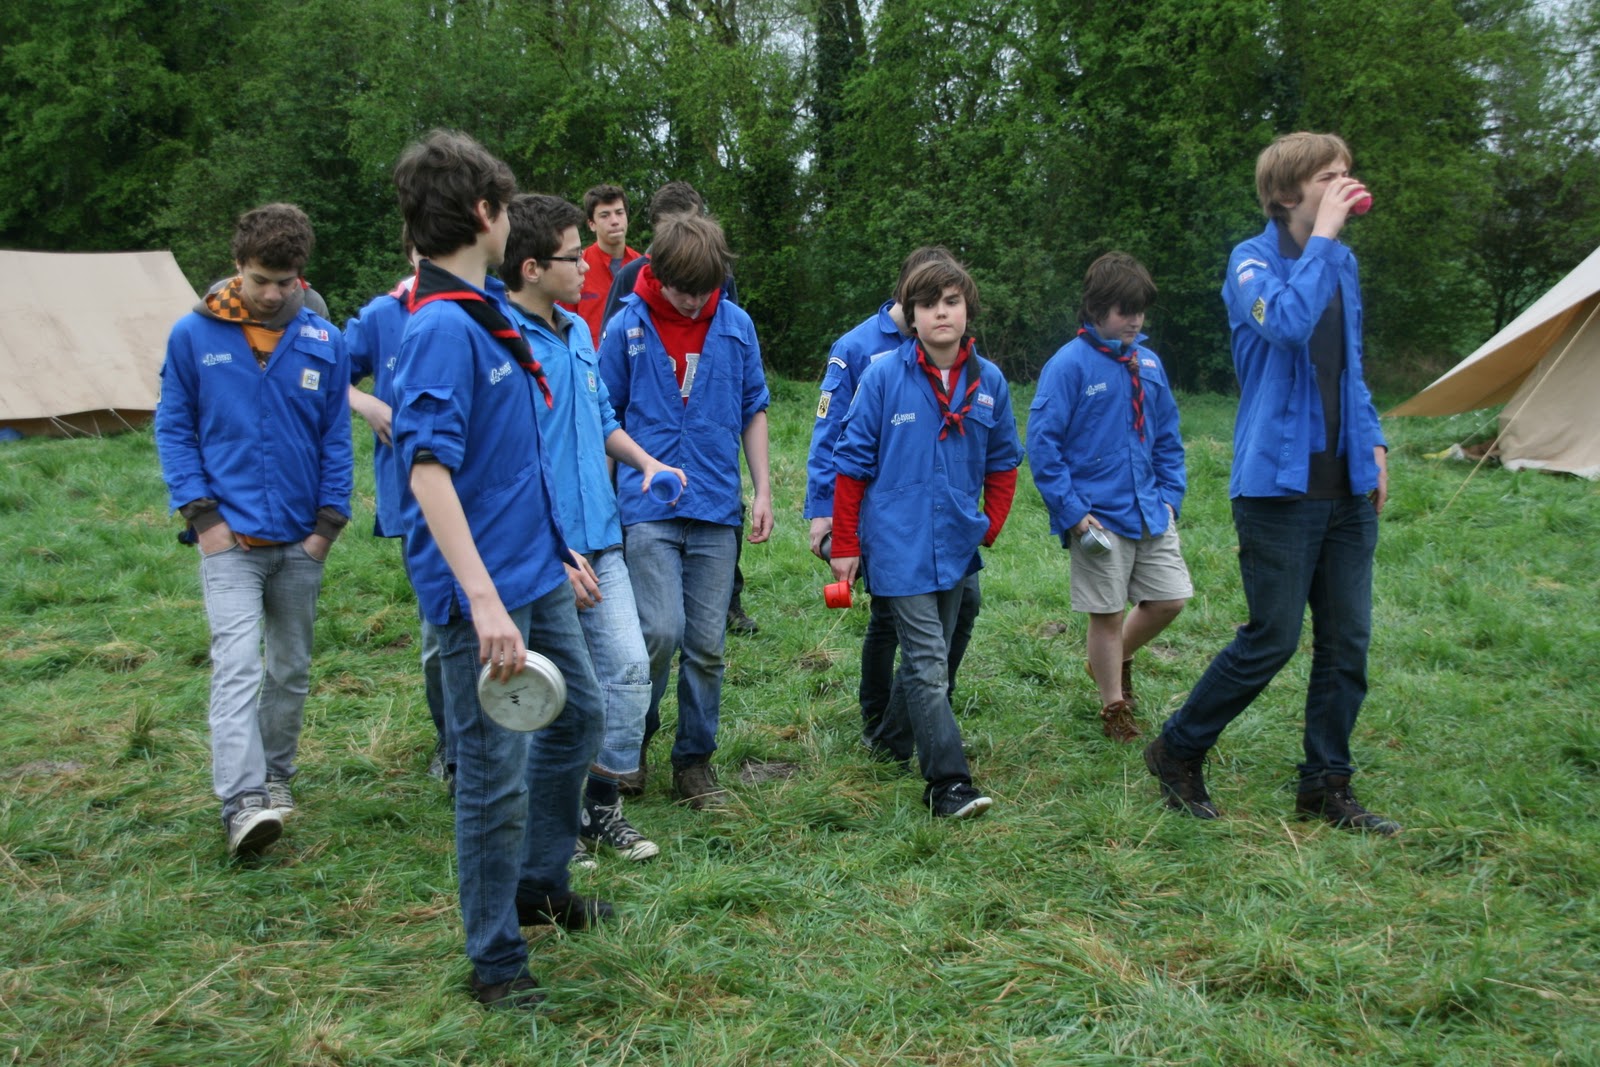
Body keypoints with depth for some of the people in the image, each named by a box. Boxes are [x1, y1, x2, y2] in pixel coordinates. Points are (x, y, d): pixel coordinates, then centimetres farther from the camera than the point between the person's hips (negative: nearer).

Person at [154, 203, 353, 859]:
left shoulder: (324, 342, 0)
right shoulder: (194, 335, -3)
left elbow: (336, 438, 5)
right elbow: (173, 427, 2)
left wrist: (328, 523, -1)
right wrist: (201, 515, -7)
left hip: (300, 540, 3)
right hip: (230, 536, -2)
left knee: (291, 668, 13)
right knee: (237, 663, -14)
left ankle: (277, 775, 30)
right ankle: (243, 802, -17)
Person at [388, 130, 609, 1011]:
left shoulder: (489, 313, 10)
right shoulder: (440, 328, -20)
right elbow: (428, 470, -28)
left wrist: (558, 551, 23)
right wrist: (483, 600, -33)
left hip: (535, 574, 10)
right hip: (482, 593, -10)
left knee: (576, 716, 24)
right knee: (496, 777, 1)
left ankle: (539, 885, 42)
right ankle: (496, 963, 17)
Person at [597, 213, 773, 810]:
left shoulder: (736, 326, 5)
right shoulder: (627, 328, -2)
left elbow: (753, 409, 13)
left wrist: (763, 491, 9)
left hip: (717, 510, 3)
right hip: (649, 507, -2)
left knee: (707, 645, 4)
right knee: (661, 631, -13)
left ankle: (694, 761, 19)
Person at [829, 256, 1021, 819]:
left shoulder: (989, 381, 1)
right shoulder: (885, 376, -9)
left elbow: (1002, 461, 15)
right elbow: (853, 463, -4)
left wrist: (990, 525, 7)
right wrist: (844, 545, -3)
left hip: (955, 545, 5)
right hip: (899, 544, -5)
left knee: (931, 655, 18)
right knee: (928, 661, -9)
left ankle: (893, 740, 39)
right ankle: (948, 782, -6)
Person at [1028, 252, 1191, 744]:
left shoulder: (1148, 363, 8)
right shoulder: (1069, 364, -11)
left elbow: (1167, 437, 17)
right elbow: (1042, 441, -12)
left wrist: (1170, 494, 6)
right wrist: (1072, 511, -15)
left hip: (1149, 513, 6)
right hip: (1100, 516, -6)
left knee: (1170, 598, 7)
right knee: (1108, 614, 5)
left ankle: (1117, 658, 34)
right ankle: (1114, 708, 22)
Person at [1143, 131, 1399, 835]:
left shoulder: (1343, 263, 14)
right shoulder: (1252, 261, -8)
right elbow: (1288, 322, -30)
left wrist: (1373, 441, 16)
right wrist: (1322, 237, -22)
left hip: (1346, 485, 7)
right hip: (1280, 482, -7)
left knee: (1347, 642, 8)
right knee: (1272, 639, -3)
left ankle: (1326, 786, 20)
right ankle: (1177, 751, 15)